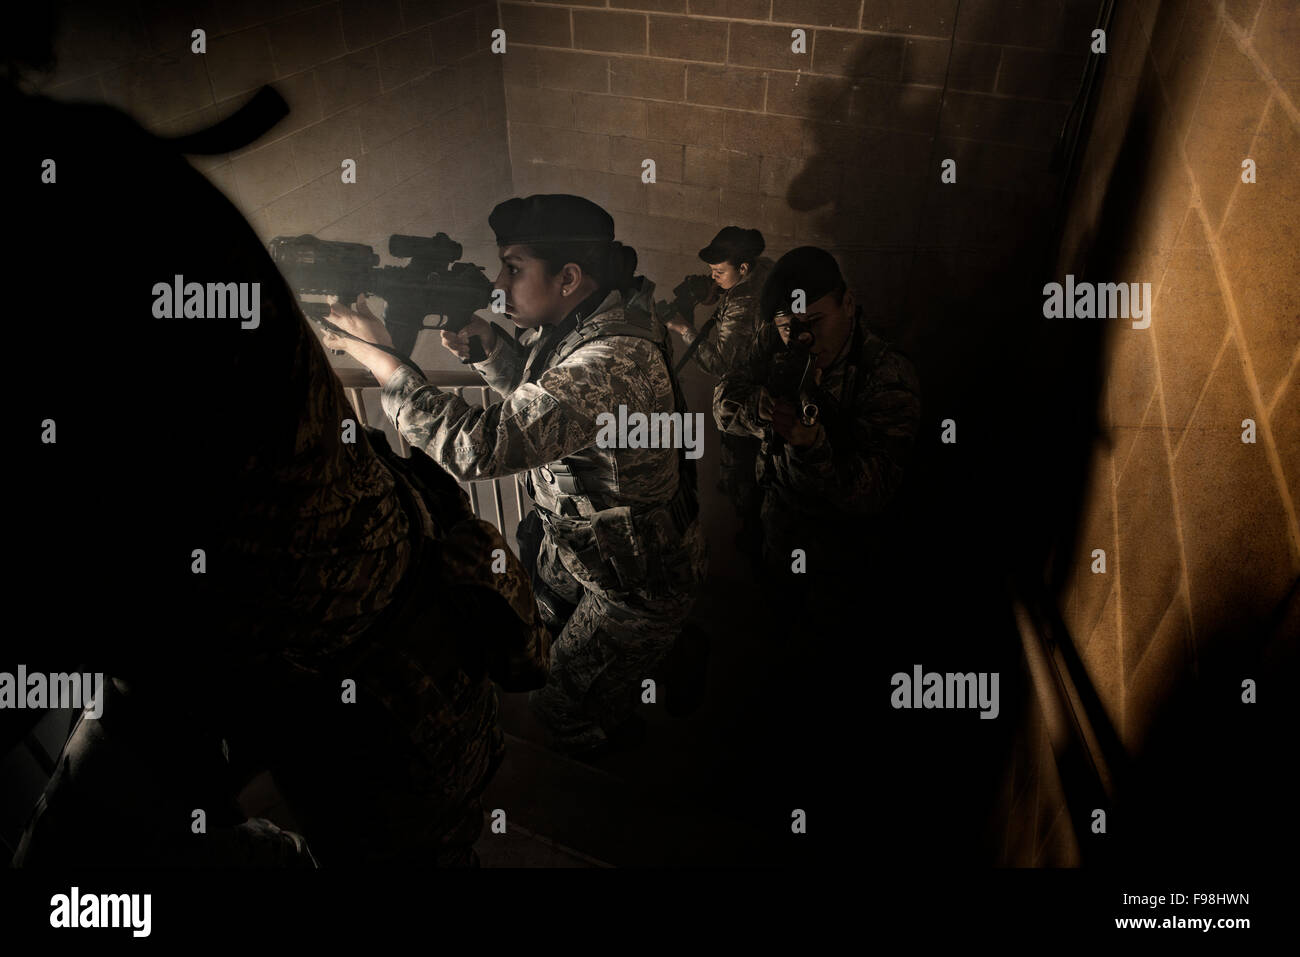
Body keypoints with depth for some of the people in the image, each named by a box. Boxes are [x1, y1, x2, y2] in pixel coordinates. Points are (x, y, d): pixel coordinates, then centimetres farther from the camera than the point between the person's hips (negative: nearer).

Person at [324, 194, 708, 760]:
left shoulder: (617, 362, -38)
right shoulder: (569, 321, -8)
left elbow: (479, 447, -42)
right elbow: (537, 387, 13)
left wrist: (382, 359, -32)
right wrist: (488, 343, -9)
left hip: (638, 582, -9)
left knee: (567, 713, 6)